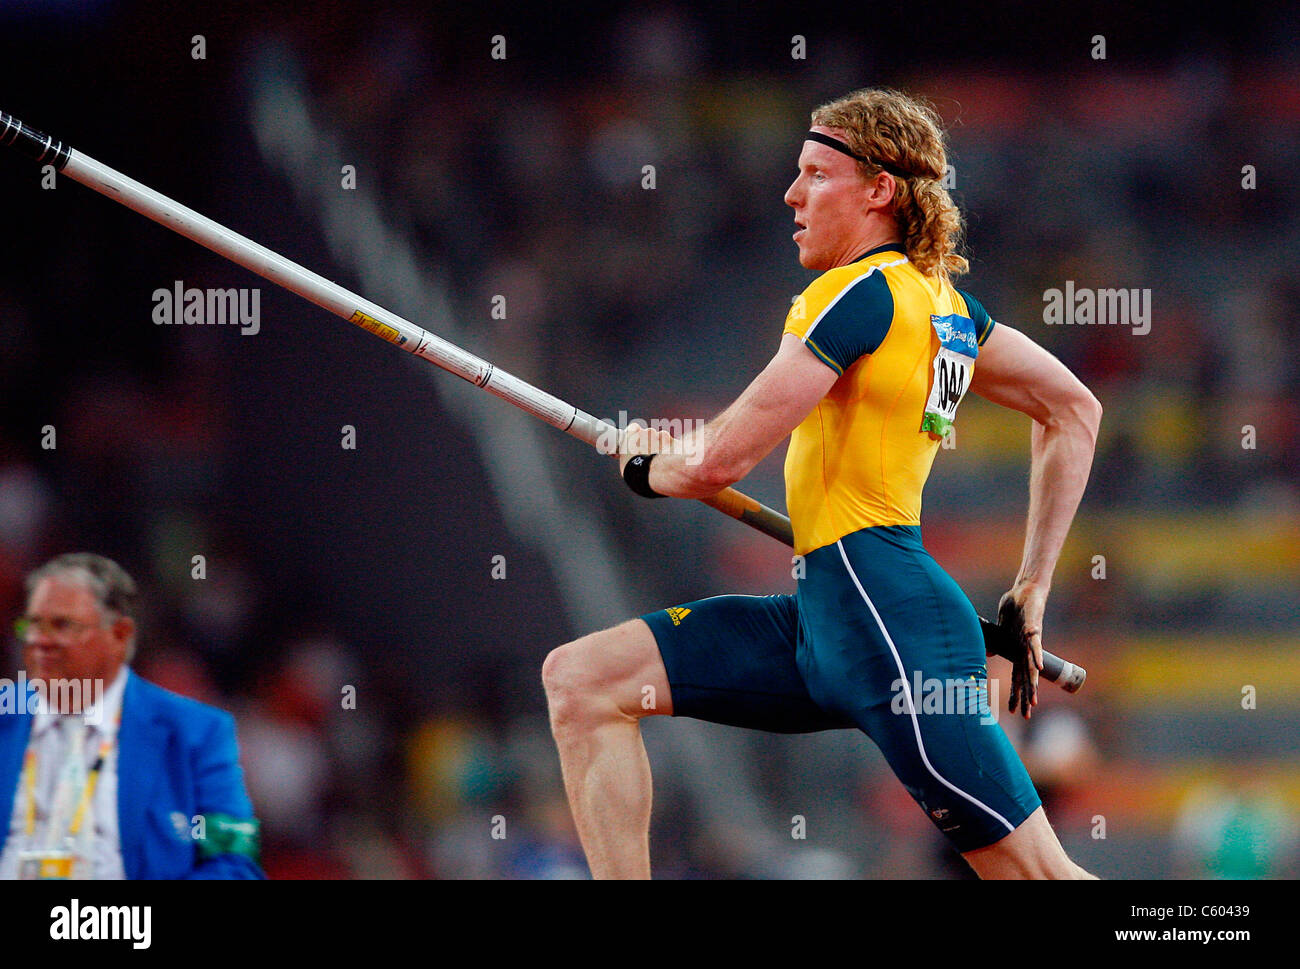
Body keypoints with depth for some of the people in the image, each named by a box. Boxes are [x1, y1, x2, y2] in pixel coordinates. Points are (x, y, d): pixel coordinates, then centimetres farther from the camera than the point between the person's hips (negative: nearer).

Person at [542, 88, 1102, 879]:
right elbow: (1074, 410, 26)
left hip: (883, 614, -10)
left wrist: (642, 464, 9)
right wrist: (1032, 593, 25)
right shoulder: (940, 299, 16)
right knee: (580, 681, 4)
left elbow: (719, 462, -15)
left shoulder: (862, 293, -12)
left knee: (1038, 874, -9)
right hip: (824, 617, 10)